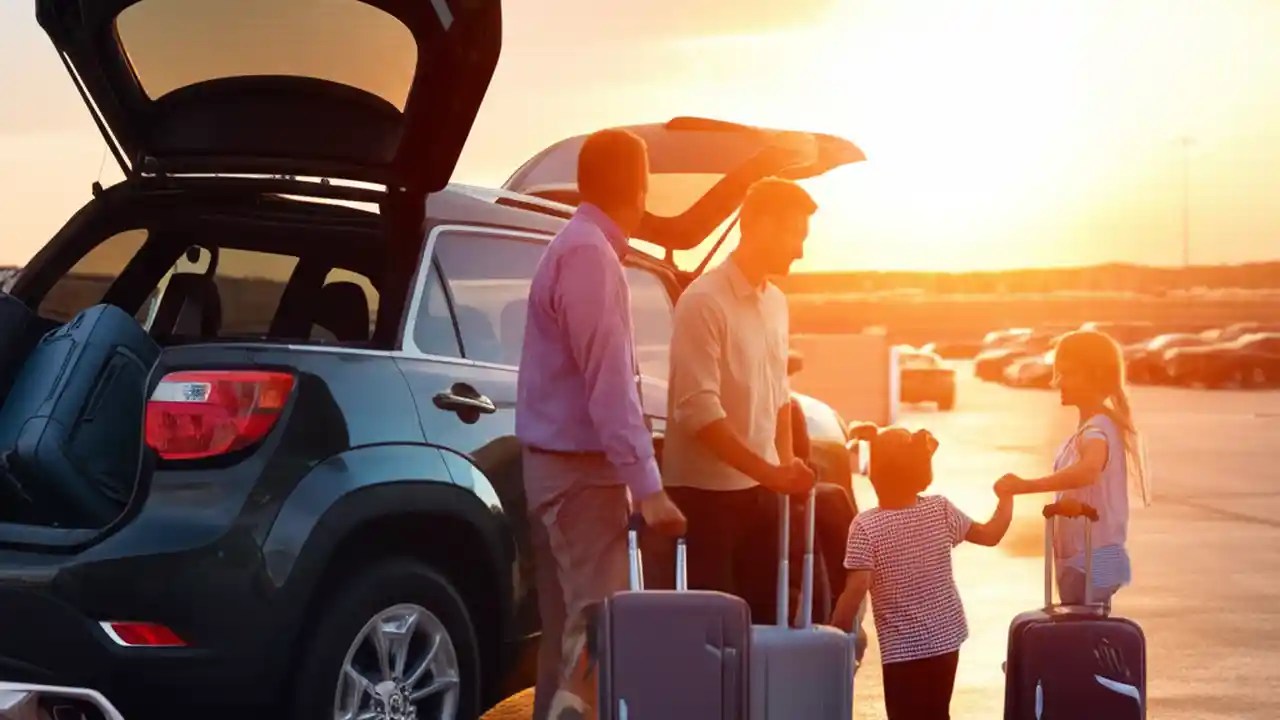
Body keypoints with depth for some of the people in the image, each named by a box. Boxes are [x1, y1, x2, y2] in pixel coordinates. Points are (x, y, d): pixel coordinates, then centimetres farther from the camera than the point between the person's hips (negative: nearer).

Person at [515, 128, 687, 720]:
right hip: (579, 468, -10)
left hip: (565, 462, 10)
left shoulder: (579, 248, 16)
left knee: (570, 624, 12)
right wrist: (646, 484, -27)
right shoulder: (589, 255, -17)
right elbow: (608, 382, -24)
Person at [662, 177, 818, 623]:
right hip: (707, 491, -7)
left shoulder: (776, 302, 9)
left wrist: (786, 464, 8)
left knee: (763, 612, 12)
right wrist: (769, 472, -24)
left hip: (760, 488, 8)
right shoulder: (704, 302, -16)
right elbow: (698, 410, -23)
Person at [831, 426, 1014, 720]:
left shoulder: (866, 526, -17)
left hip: (903, 648, -5)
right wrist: (1006, 497, 24)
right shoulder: (941, 510, -4)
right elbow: (991, 534, 8)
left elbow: (855, 590, -20)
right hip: (945, 639, 5)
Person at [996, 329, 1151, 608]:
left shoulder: (1097, 430, -19)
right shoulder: (1090, 427, 14)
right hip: (1080, 557, 10)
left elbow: (1088, 470, -42)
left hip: (1092, 561, -10)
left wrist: (1026, 486, -42)